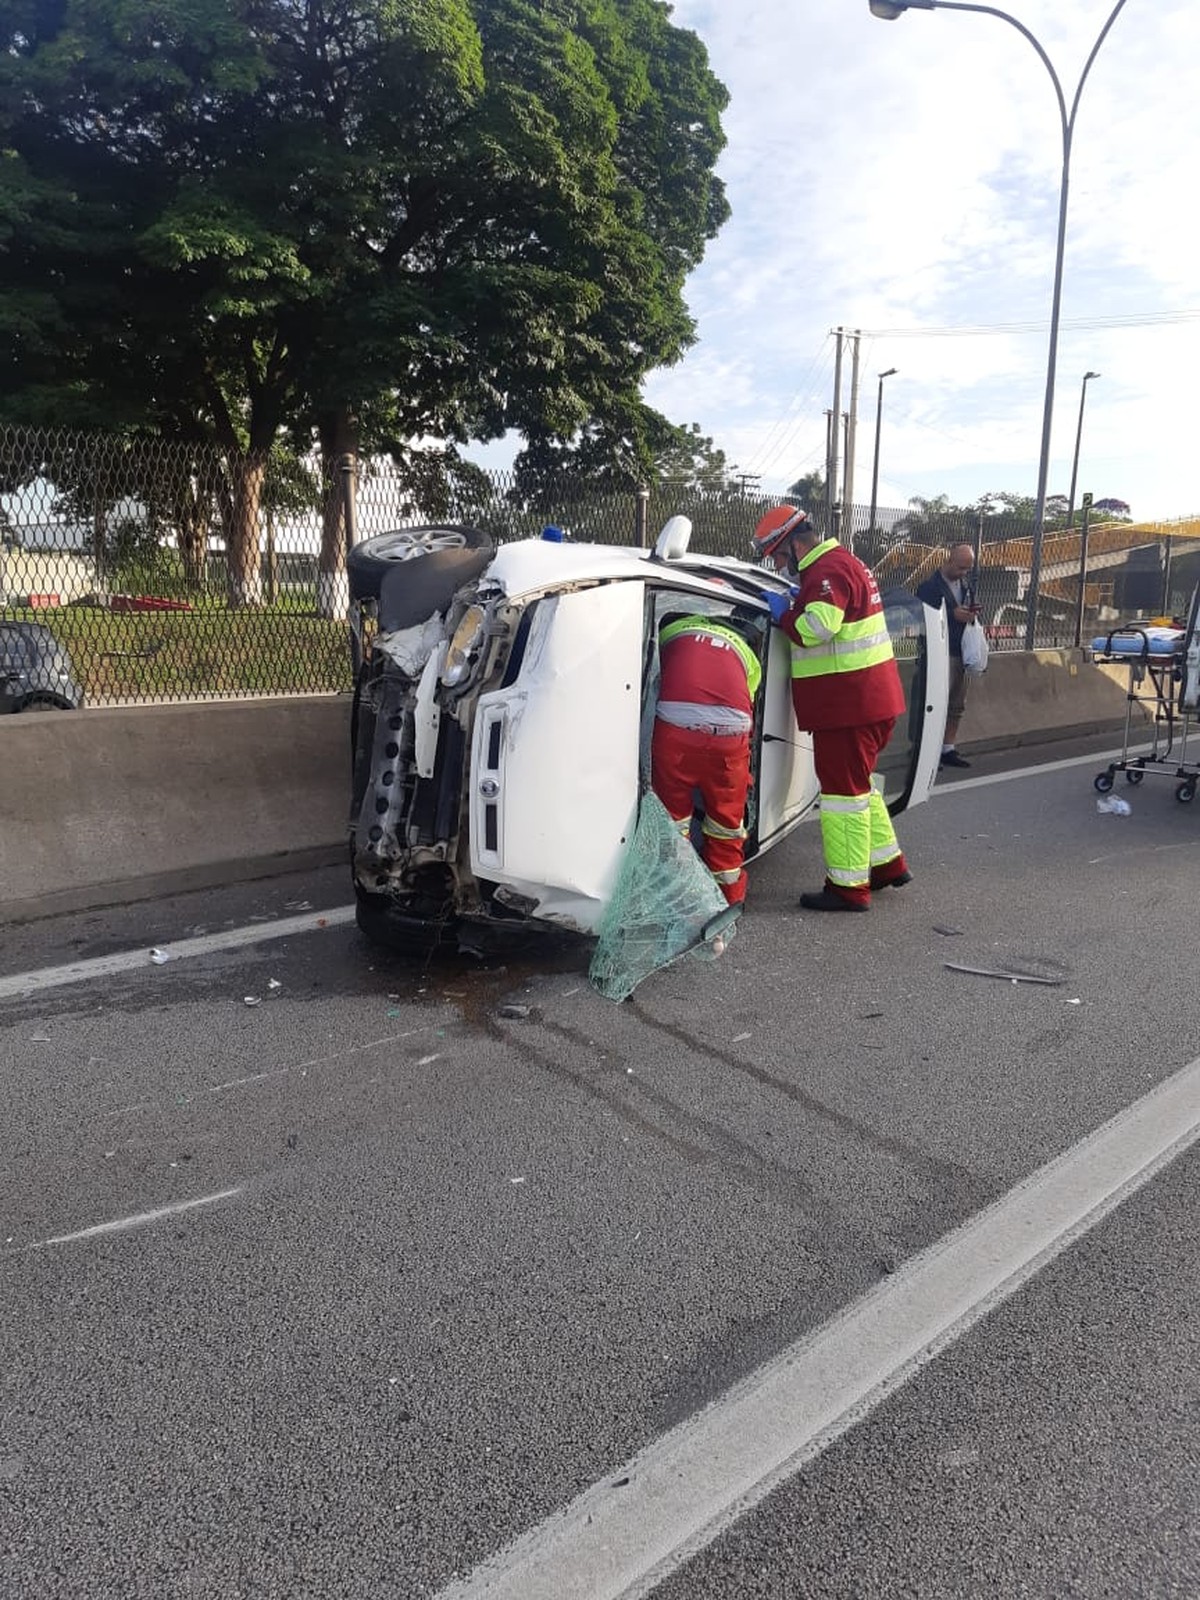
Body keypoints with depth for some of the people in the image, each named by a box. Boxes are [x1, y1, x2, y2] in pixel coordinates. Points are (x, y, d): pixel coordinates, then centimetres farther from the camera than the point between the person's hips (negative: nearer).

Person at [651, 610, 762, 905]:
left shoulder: (670, 631, 30)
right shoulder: (746, 652, 30)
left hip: (674, 726, -1)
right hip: (730, 730, 1)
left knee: (671, 817, 16)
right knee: (727, 822, 20)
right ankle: (728, 896, 33)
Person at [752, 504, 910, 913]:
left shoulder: (829, 571, -17)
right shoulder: (840, 563, 16)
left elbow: (817, 627, -30)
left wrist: (783, 613, -13)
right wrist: (796, 604, 8)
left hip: (849, 707, -11)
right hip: (869, 703, 11)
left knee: (843, 790, -3)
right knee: (857, 784, 22)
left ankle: (848, 887, 5)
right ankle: (887, 863, 32)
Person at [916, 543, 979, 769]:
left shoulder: (966, 586, 15)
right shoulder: (930, 586, -9)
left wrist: (972, 613, 2)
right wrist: (954, 615, -20)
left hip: (961, 652, 8)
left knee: (957, 705, 10)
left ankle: (948, 749, 19)